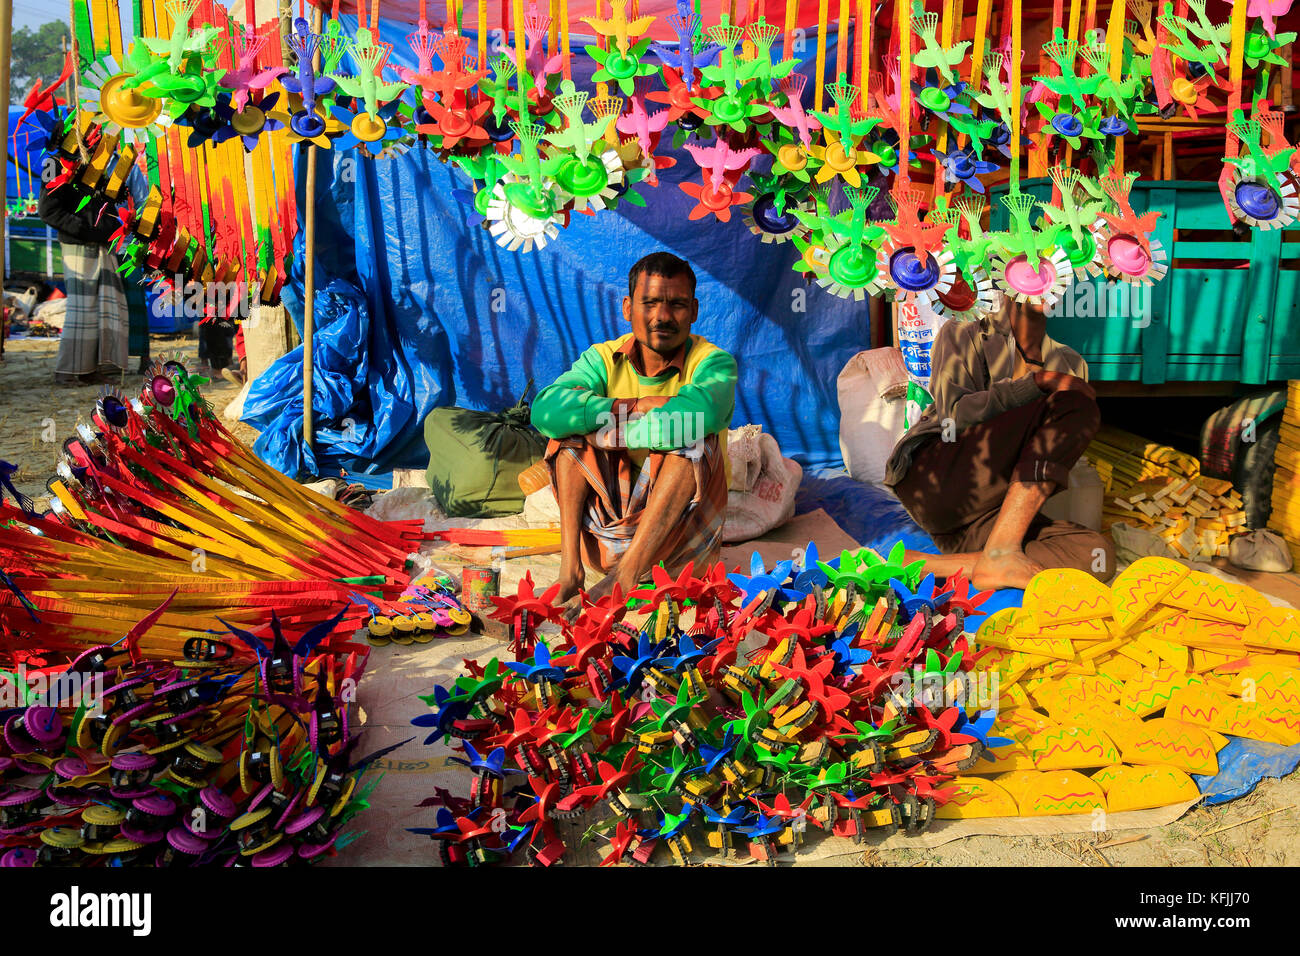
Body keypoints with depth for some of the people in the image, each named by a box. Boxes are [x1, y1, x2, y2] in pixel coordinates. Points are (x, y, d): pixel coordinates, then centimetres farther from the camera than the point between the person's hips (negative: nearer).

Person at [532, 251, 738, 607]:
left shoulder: (713, 362, -7)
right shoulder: (604, 359, 1)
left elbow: (697, 412, -33)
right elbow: (545, 410, -19)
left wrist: (609, 433, -24)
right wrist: (641, 405, -23)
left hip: (680, 529, -3)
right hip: (612, 520, 3)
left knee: (693, 438, -27)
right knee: (572, 424, -11)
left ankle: (622, 579, -35)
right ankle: (570, 562, -24)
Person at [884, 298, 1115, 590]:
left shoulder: (1070, 364, 22)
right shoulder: (961, 336, 9)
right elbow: (955, 415, -8)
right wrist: (1038, 381, -14)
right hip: (933, 481, -5)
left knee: (1098, 556, -23)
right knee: (1076, 407, -19)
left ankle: (927, 566, -27)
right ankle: (999, 554, -27)